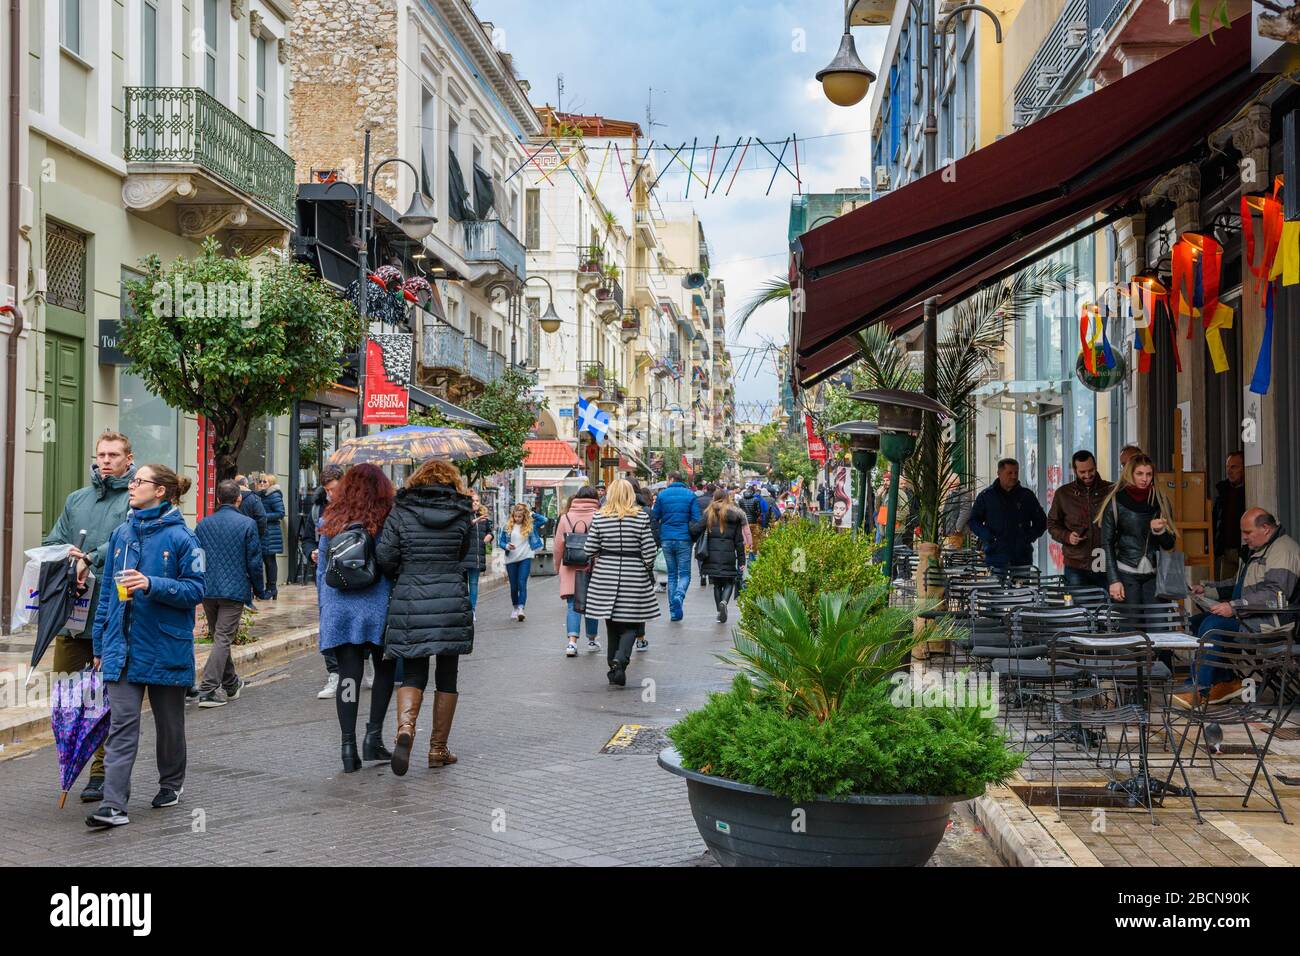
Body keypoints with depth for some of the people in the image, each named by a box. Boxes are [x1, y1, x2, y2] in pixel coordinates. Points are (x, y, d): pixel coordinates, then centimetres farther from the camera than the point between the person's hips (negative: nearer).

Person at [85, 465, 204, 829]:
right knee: (122, 724, -4)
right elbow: (107, 592, 12)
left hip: (166, 647, -3)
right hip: (123, 647, 3)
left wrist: (153, 585, -24)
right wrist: (101, 643, 12)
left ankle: (171, 783, 34)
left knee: (169, 721, 14)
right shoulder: (121, 533, 7)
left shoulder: (180, 537, -9)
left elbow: (195, 590, -9)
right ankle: (113, 804, -9)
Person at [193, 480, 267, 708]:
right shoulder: (247, 524, -6)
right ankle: (208, 690, -13)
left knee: (219, 637, 18)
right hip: (234, 591, -4)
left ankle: (230, 685, 30)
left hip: (207, 591, 4)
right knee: (223, 639, -4)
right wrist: (260, 590, 7)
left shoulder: (203, 524, 5)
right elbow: (254, 562, -6)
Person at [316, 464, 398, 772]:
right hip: (377, 608, -2)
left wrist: (326, 609, 19)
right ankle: (373, 736, 9)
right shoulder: (387, 523, -5)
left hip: (338, 609, 2)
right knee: (384, 669, 15)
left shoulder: (330, 524, 5)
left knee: (348, 675, 4)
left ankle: (348, 744, 0)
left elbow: (321, 573, 10)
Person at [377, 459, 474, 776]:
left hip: (409, 602, 0)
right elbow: (471, 558, 3)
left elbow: (385, 558, -5)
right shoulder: (463, 514, 2)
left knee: (412, 673, 9)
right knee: (446, 675, 11)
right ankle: (438, 749, 17)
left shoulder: (400, 513, 0)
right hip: (453, 602, 0)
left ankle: (405, 726, -18)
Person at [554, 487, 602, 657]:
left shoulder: (565, 518, -1)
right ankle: (591, 641, 27)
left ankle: (572, 642, -13)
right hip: (593, 569, 0)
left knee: (573, 606, 2)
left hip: (571, 569, 0)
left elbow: (558, 547, 3)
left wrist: (558, 567, 15)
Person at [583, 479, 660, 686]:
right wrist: (647, 569, 13)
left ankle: (613, 666, 17)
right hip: (634, 577, -2)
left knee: (612, 624, 13)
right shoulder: (641, 518, -6)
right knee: (631, 624, 6)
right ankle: (621, 658, -18)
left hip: (606, 577, 2)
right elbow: (649, 552, -5)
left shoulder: (599, 518, -2)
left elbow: (590, 550, -1)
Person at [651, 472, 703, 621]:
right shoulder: (690, 495, 0)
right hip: (684, 539, -1)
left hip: (666, 540, 2)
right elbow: (697, 520, -5)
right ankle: (679, 596, -25)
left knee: (671, 574, 11)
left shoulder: (662, 495, 2)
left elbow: (655, 518, 4)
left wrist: (657, 539, 17)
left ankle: (673, 611, 8)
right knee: (684, 574, 5)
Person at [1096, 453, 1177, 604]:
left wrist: (1159, 530, -12)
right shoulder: (1115, 502, -1)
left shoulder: (1161, 501, 6)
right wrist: (1114, 580, -9)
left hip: (1155, 575, 2)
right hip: (1126, 574, -2)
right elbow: (1107, 543, -1)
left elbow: (1169, 545, 9)